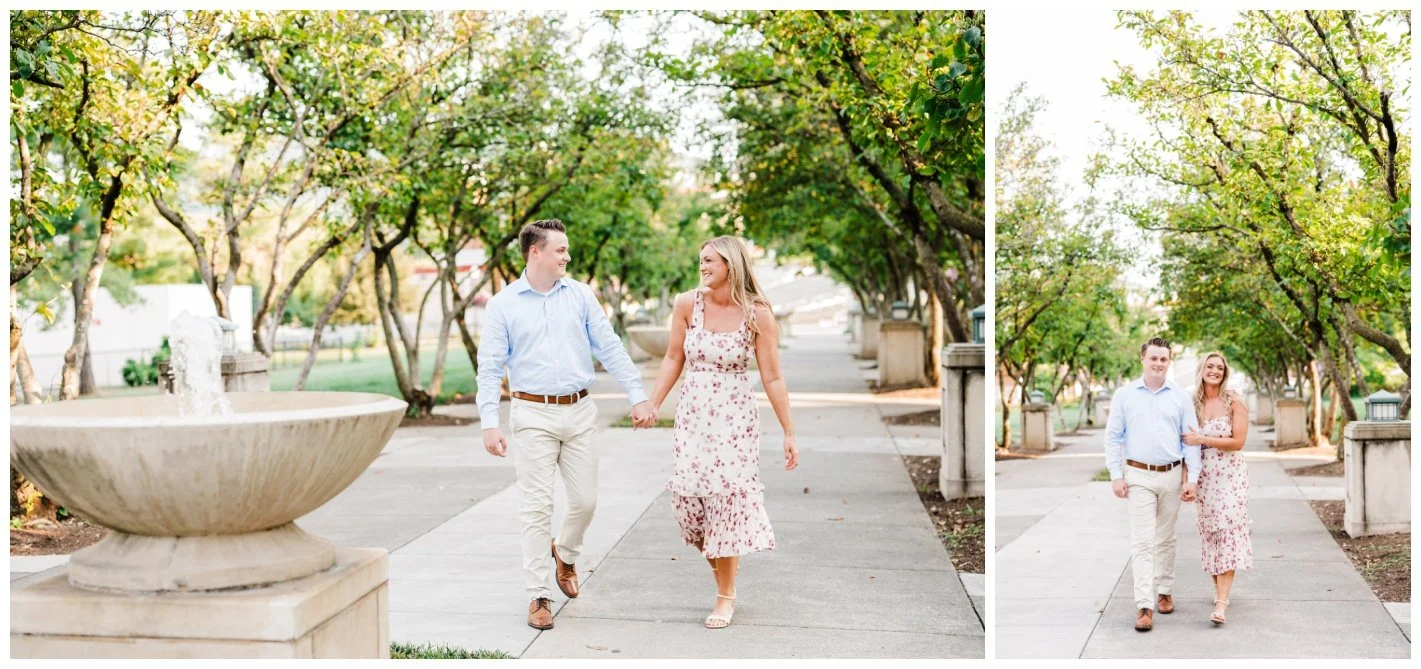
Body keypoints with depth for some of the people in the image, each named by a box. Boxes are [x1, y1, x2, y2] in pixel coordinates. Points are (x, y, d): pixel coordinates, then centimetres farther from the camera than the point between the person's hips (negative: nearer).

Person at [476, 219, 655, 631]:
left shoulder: (580, 296, 6)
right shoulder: (503, 305, -1)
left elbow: (610, 348, 6)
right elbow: (490, 367, -3)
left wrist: (637, 395, 0)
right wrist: (489, 423, -10)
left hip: (579, 412, 3)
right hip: (533, 415, -3)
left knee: (585, 499, 7)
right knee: (537, 508, -1)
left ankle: (565, 552, 38)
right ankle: (538, 595, 8)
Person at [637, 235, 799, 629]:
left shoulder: (757, 314, -9)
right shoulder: (688, 304, -2)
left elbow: (772, 377, -6)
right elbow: (673, 359, 9)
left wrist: (789, 433, -6)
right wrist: (653, 405, 5)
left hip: (735, 417, -3)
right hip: (693, 414, 3)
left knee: (726, 494, -5)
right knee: (688, 492, -4)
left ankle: (726, 595, 9)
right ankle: (721, 564, 25)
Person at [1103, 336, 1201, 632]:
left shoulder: (1181, 397, 4)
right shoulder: (1124, 395, 1)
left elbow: (1191, 440, 4)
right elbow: (1113, 437, 2)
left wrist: (1192, 478, -2)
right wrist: (1116, 475, -4)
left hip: (1171, 476, 2)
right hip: (1139, 476, -2)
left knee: (1165, 539, 13)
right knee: (1142, 542, -7)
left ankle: (1164, 591, 28)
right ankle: (1144, 605, -9)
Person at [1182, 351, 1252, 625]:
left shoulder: (1234, 402, -4)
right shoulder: (1193, 403, 7)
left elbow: (1238, 441, -11)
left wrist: (1202, 439, -15)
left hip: (1230, 474, -4)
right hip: (1204, 475, 4)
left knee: (1228, 530, -11)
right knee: (1209, 531, 7)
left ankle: (1221, 603, -17)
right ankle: (1218, 588, 22)